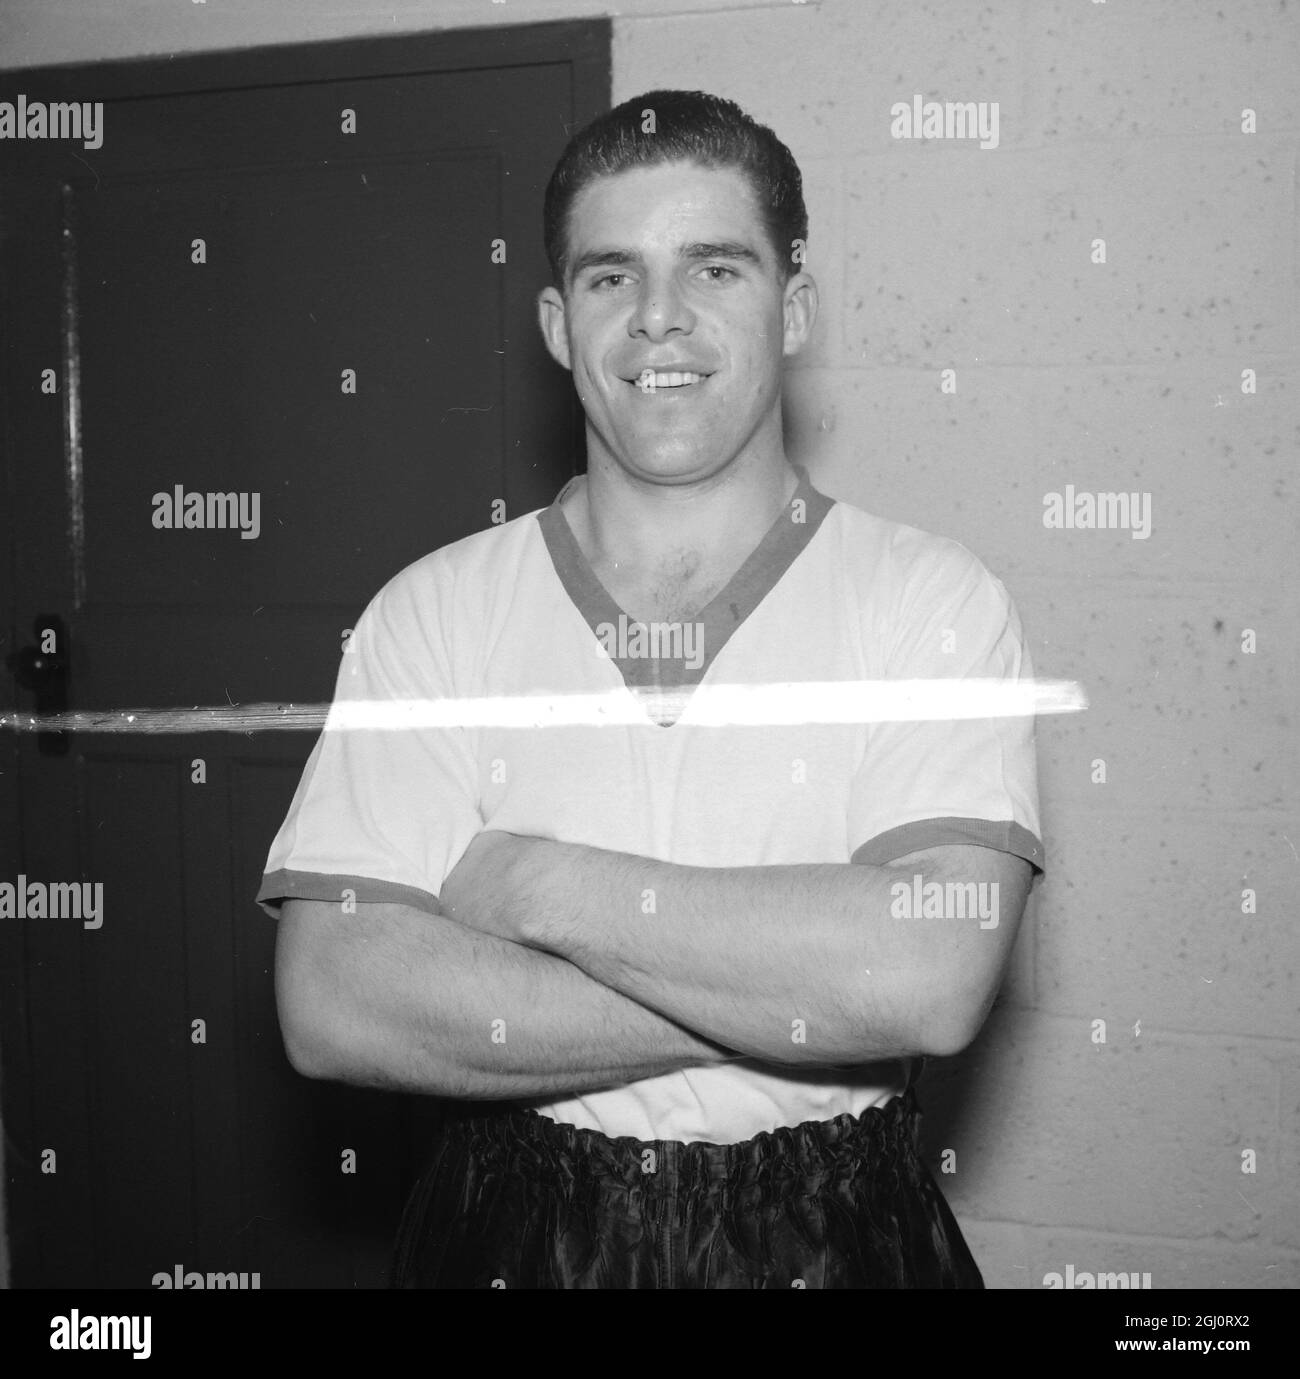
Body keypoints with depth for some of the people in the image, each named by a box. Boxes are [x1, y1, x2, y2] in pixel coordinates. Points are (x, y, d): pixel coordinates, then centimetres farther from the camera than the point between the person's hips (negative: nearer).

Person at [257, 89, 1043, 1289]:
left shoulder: (932, 601, -8)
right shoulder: (432, 612, -5)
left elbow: (933, 975, -23)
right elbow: (333, 1005, -15)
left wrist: (541, 885, -17)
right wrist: (793, 998, -19)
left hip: (835, 1234, 0)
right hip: (513, 1232, 1)